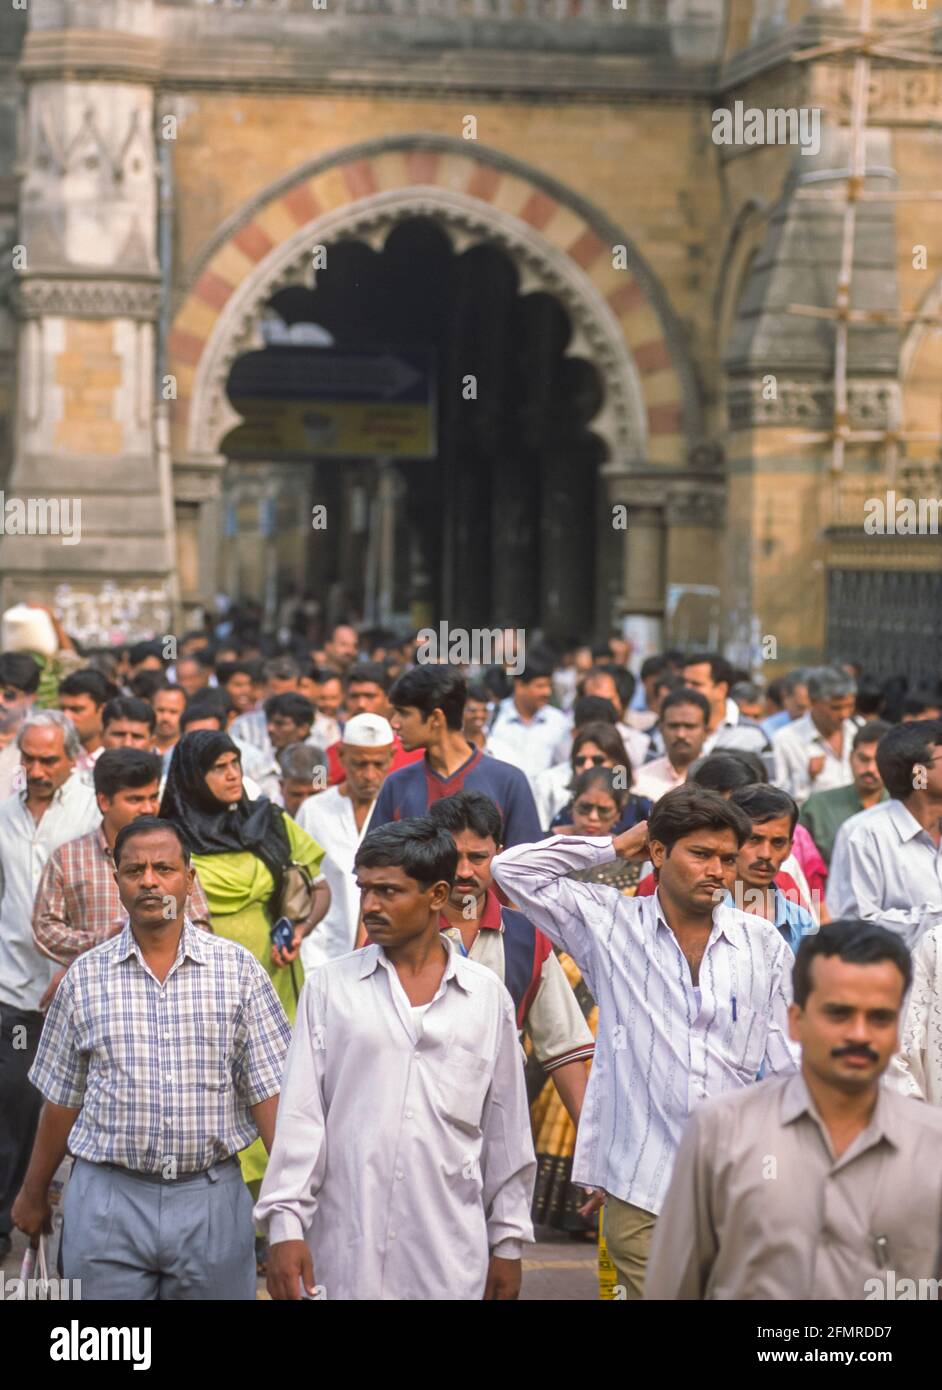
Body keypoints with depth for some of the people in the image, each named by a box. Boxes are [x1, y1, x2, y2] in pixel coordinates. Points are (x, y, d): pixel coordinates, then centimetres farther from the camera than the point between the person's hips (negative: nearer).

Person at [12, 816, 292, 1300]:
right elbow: (62, 1098, 12)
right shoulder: (85, 976, 5)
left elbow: (268, 1091, 1)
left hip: (210, 1199, 0)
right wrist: (33, 1195, 16)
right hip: (106, 1200, 1)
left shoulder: (237, 968, 2)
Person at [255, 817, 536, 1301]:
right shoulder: (329, 986, 5)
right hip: (345, 1250, -1)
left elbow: (506, 1127, 12)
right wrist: (285, 1224, -6)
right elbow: (299, 1114, 2)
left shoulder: (487, 996, 7)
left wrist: (508, 1240, 11)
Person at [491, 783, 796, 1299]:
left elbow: (788, 1065, 11)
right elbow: (512, 869, -2)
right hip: (641, 1184, -2)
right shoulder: (610, 925, 4)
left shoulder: (763, 944, 8)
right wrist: (616, 846, 3)